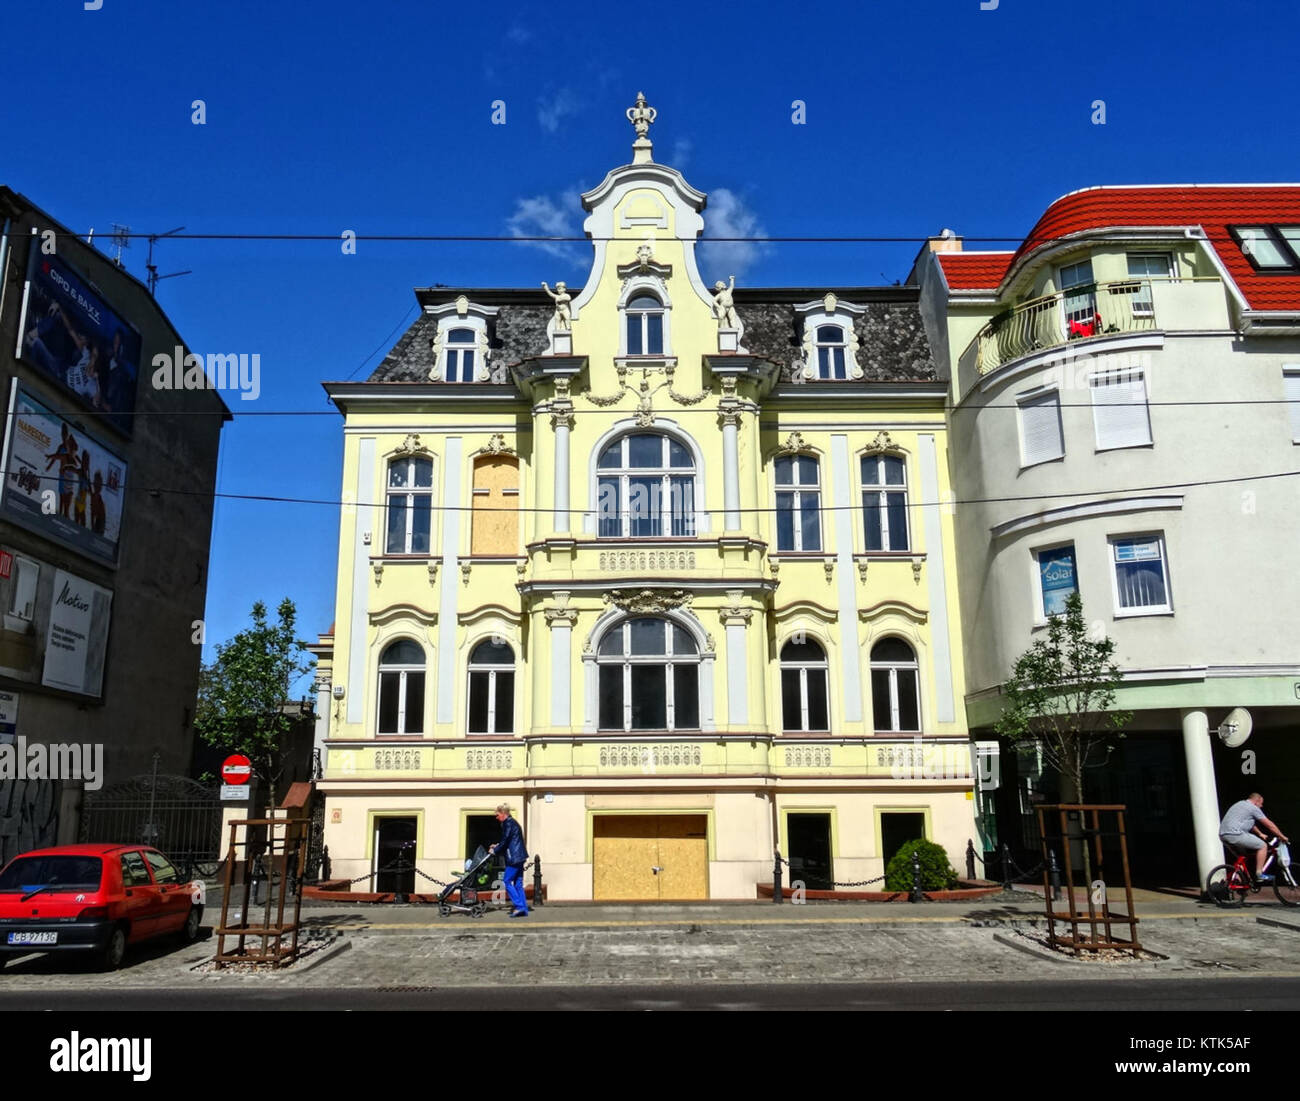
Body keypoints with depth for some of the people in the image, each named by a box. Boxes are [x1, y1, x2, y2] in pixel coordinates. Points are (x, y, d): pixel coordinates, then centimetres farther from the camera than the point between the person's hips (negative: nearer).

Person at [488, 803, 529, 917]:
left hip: (513, 858, -10)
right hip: (519, 857, 10)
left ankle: (519, 906, -8)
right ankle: (524, 910, 9)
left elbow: (505, 841, -14)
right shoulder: (513, 822, 19)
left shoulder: (507, 823, -11)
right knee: (518, 884, 10)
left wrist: (494, 850, 1)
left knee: (508, 882, -4)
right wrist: (498, 846, 23)